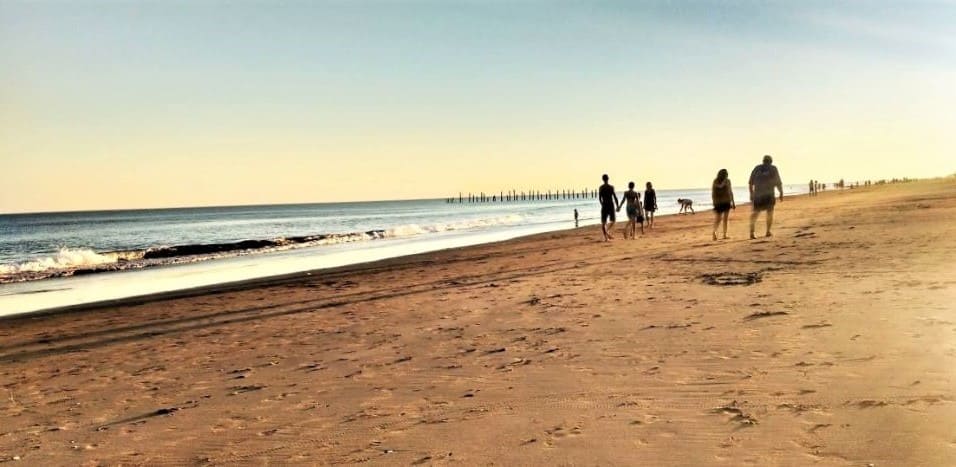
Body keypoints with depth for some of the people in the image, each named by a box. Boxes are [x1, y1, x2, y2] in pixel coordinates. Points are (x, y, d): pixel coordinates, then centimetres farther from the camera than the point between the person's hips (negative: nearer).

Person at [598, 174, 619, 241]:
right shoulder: (611, 187, -5)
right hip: (611, 205, -2)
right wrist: (617, 206, 0)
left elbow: (599, 198, 4)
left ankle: (605, 237, -2)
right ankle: (607, 230, -17)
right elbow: (615, 197, -8)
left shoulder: (600, 188, 2)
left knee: (603, 222, 6)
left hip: (604, 206, 2)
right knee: (612, 220, 10)